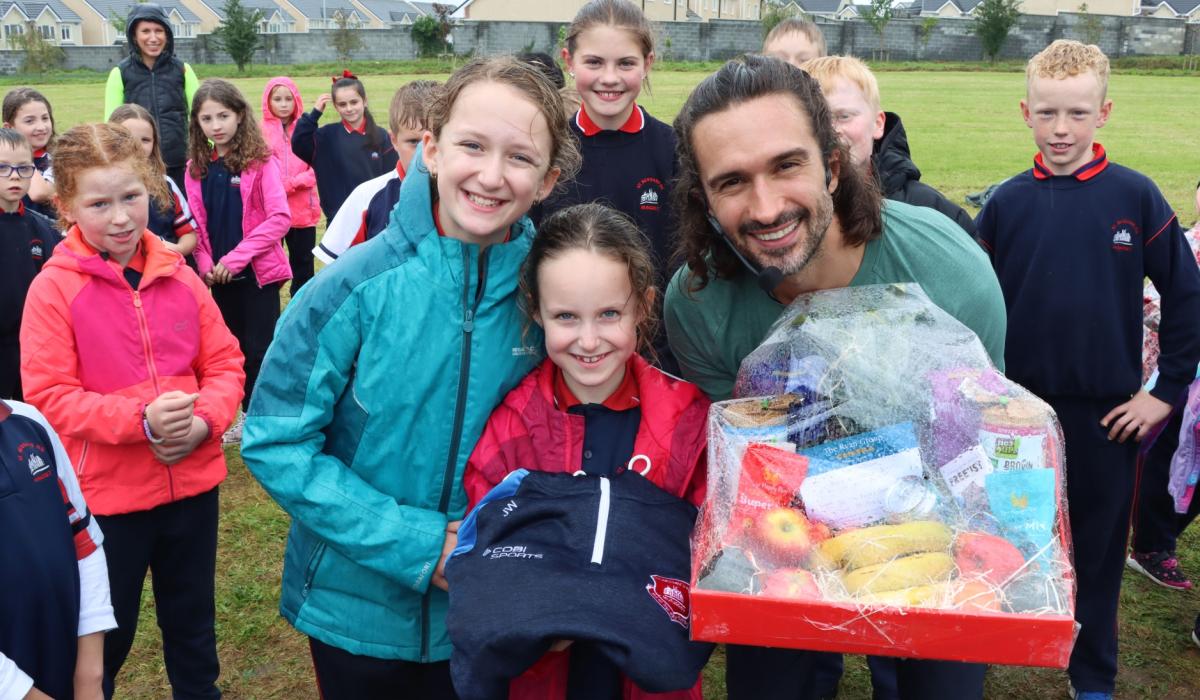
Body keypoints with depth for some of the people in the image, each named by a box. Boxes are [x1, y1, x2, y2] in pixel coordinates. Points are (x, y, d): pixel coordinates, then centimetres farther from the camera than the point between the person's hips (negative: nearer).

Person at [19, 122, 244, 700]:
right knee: (105, 636, 14)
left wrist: (203, 420, -17)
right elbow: (49, 395, -14)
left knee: (193, 626, 21)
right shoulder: (53, 288, -11)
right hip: (107, 494, -3)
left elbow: (224, 363, 2)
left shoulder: (179, 275, 0)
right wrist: (141, 419, -26)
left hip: (193, 482, 3)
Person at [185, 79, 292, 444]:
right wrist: (205, 263, -8)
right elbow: (196, 224, 8)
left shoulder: (260, 161, -10)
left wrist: (237, 257, -18)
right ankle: (248, 415, 29)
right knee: (235, 346, 15)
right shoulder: (196, 167, 5)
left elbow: (280, 217, -16)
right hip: (219, 275, 5)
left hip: (258, 271, -5)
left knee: (260, 348, 0)